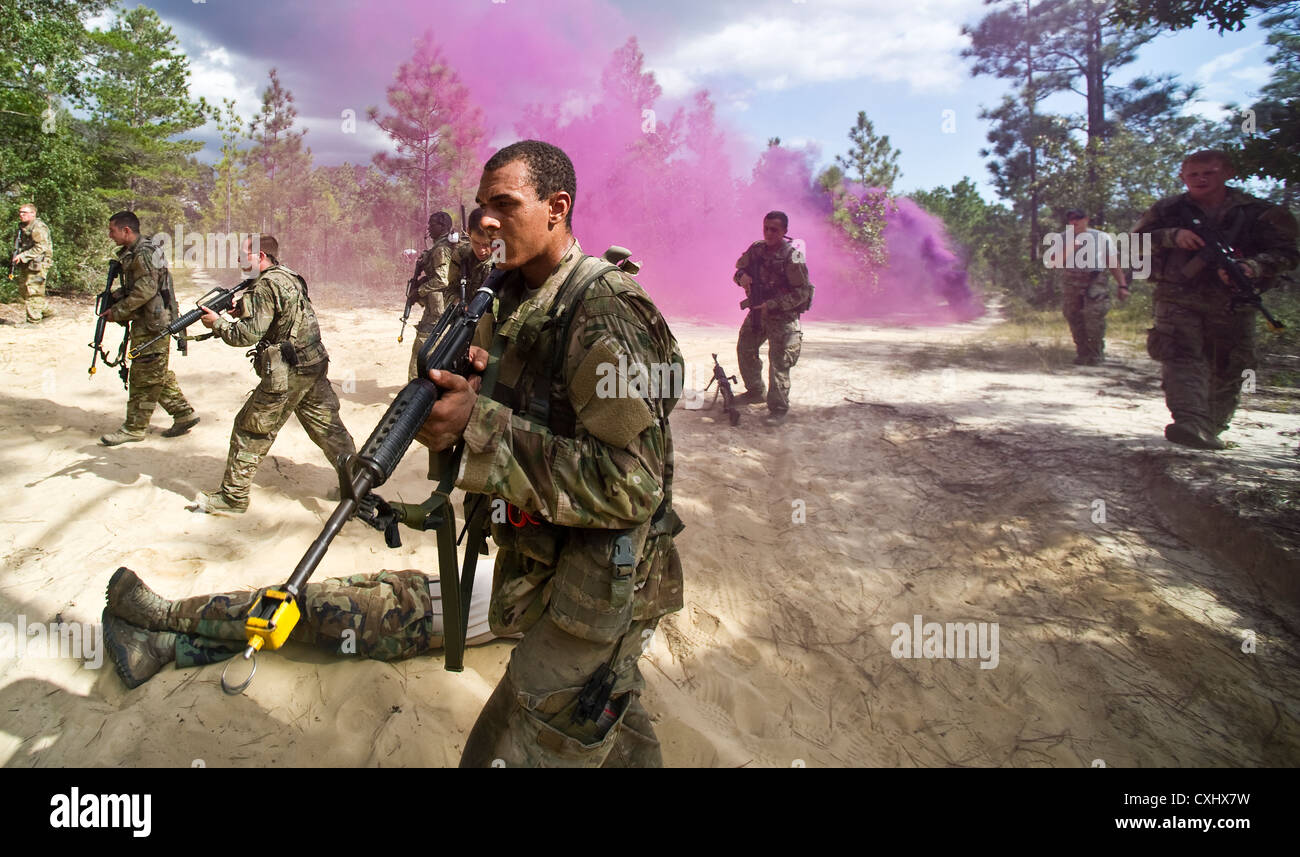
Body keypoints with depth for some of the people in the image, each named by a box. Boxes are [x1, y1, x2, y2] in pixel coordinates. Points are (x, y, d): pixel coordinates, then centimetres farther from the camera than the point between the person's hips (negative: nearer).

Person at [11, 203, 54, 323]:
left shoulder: (38, 228, -13)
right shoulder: (23, 227, 17)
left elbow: (40, 248, -21)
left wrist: (23, 256, -22)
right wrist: (16, 256, 9)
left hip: (37, 264, -10)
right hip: (26, 265, 10)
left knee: (33, 293, -8)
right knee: (23, 291, 14)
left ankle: (33, 320, -3)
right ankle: (46, 311, 23)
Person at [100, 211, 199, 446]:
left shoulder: (144, 254, -17)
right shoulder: (131, 254, 15)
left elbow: (145, 290, -23)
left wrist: (117, 312, -16)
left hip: (153, 325, -10)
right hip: (146, 323, 10)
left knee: (144, 378, -1)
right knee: (158, 375, 15)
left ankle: (134, 428, 7)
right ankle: (184, 414, 21)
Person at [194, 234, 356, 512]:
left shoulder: (266, 285, -15)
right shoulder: (290, 277, 13)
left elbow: (250, 334, -18)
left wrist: (217, 323, -3)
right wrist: (241, 308, 9)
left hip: (287, 375, -8)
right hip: (314, 367, 9)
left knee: (249, 431, 4)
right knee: (327, 427, 14)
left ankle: (232, 496, 13)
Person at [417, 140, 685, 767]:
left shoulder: (603, 312, -21)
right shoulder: (510, 302, 6)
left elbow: (632, 486, -28)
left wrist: (480, 427, -29)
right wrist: (459, 379, -9)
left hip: (600, 587, -8)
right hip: (537, 567, 8)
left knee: (511, 752, -2)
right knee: (616, 733, 26)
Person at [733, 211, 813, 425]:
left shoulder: (793, 256, -16)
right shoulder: (756, 249, 2)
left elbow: (802, 293, -17)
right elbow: (739, 268, 17)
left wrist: (772, 305, -23)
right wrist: (742, 276, -9)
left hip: (783, 316, -7)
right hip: (757, 311, 7)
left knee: (780, 362, -8)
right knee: (744, 350, 16)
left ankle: (778, 409, 1)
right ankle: (754, 391, 37)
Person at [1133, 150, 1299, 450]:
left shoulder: (1257, 212, 6)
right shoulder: (1168, 210, 10)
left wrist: (1252, 267, -20)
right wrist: (1172, 236, -15)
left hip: (1233, 304, 1)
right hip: (1179, 299, -1)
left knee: (1227, 373, 7)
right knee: (1181, 358, -22)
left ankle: (1212, 428, 24)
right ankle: (1190, 423, -36)